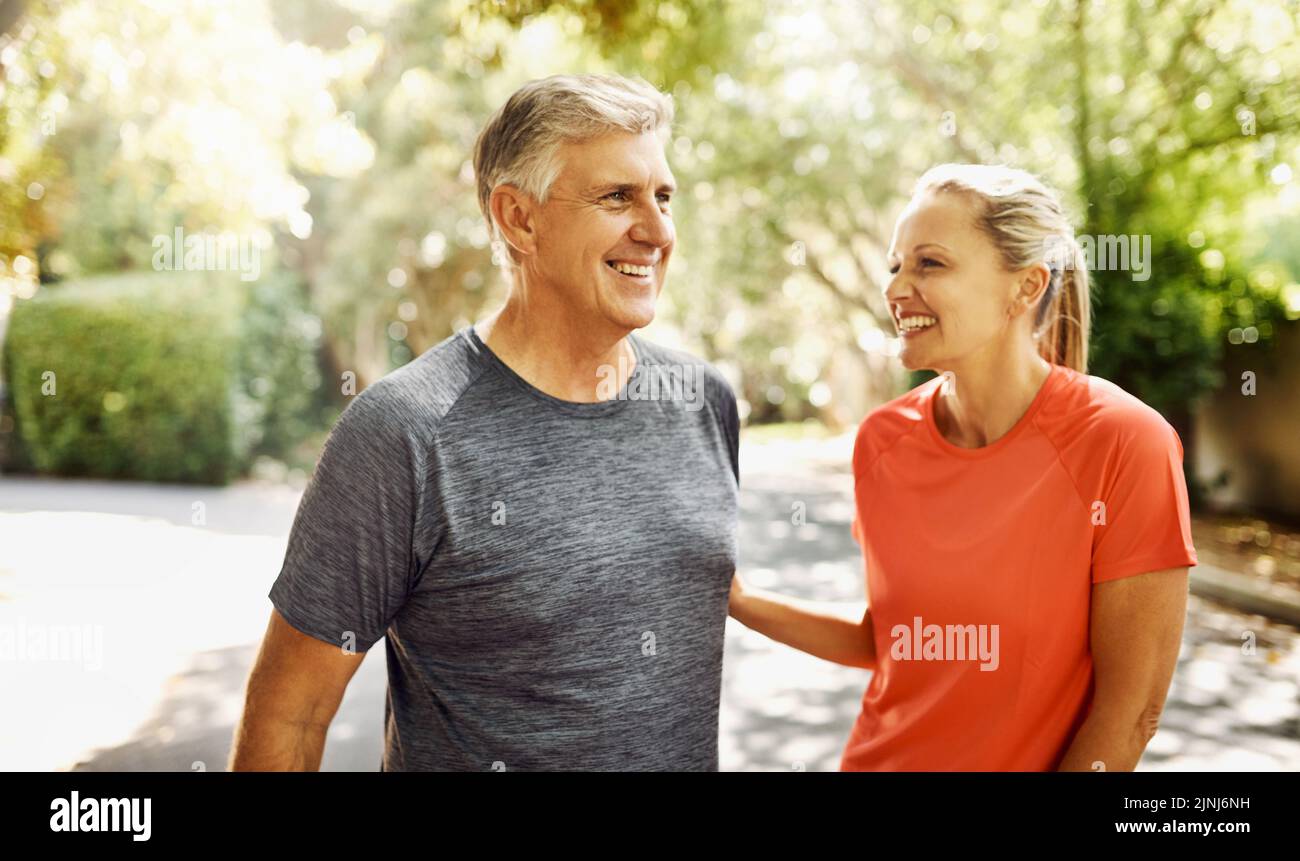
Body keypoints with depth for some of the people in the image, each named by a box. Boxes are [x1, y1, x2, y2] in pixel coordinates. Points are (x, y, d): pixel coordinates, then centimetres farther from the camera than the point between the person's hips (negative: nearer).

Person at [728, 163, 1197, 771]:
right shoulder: (881, 441, -8)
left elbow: (1131, 709, -16)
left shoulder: (1123, 442, -20)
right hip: (879, 757, 4)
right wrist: (742, 602, -9)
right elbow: (889, 639, 2)